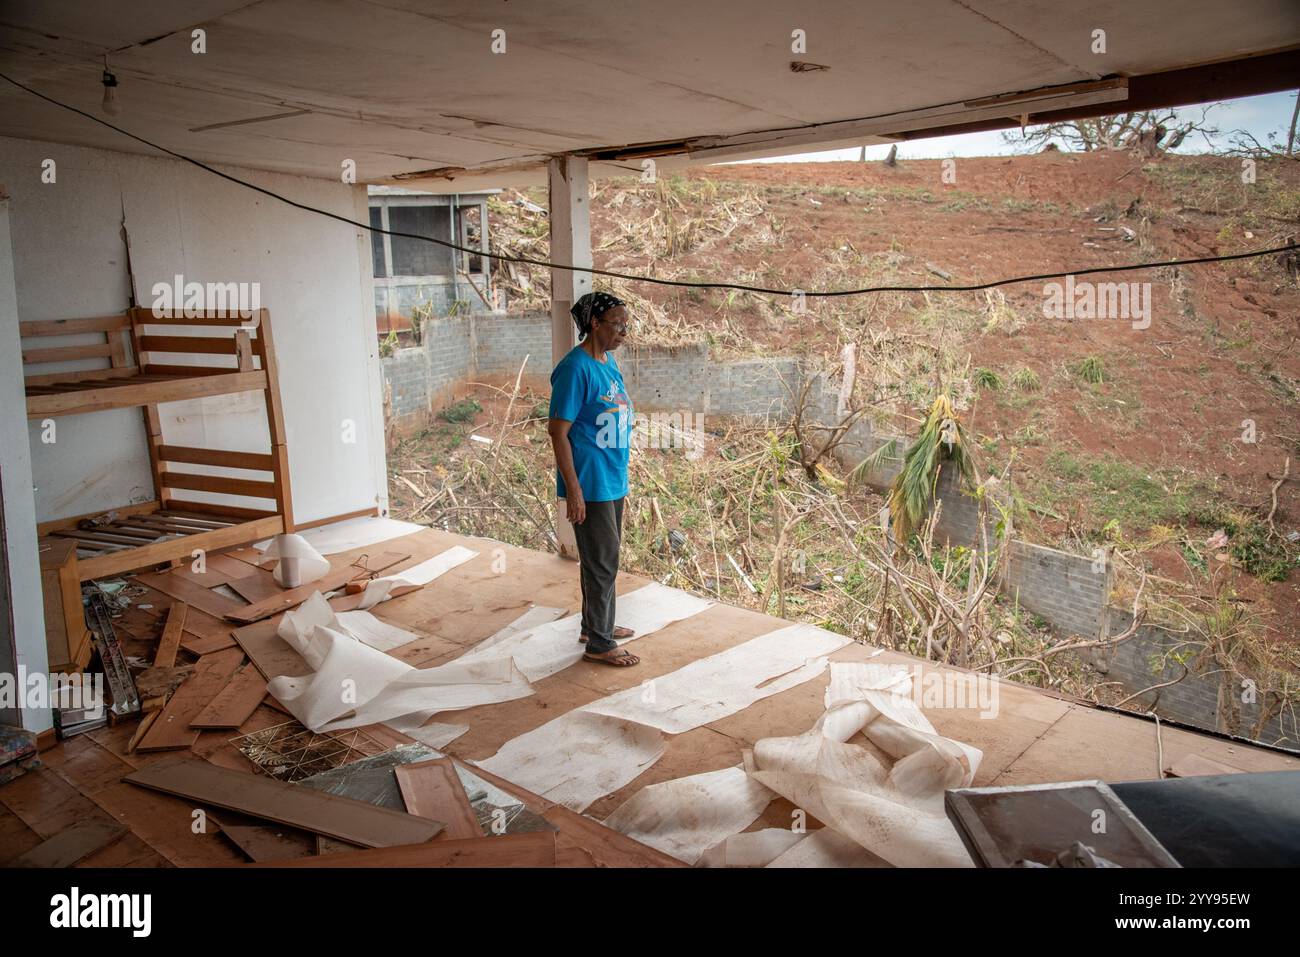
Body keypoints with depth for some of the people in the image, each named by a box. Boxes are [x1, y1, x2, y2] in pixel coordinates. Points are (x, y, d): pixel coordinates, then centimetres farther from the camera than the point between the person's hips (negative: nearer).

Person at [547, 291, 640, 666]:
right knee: (602, 562, -1)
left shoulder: (609, 362, 9)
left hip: (613, 479, 9)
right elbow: (558, 431, -19)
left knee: (603, 558, 19)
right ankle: (599, 644, 12)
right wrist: (573, 490, -21)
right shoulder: (575, 368, -19)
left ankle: (597, 625, 34)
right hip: (590, 483, -9)